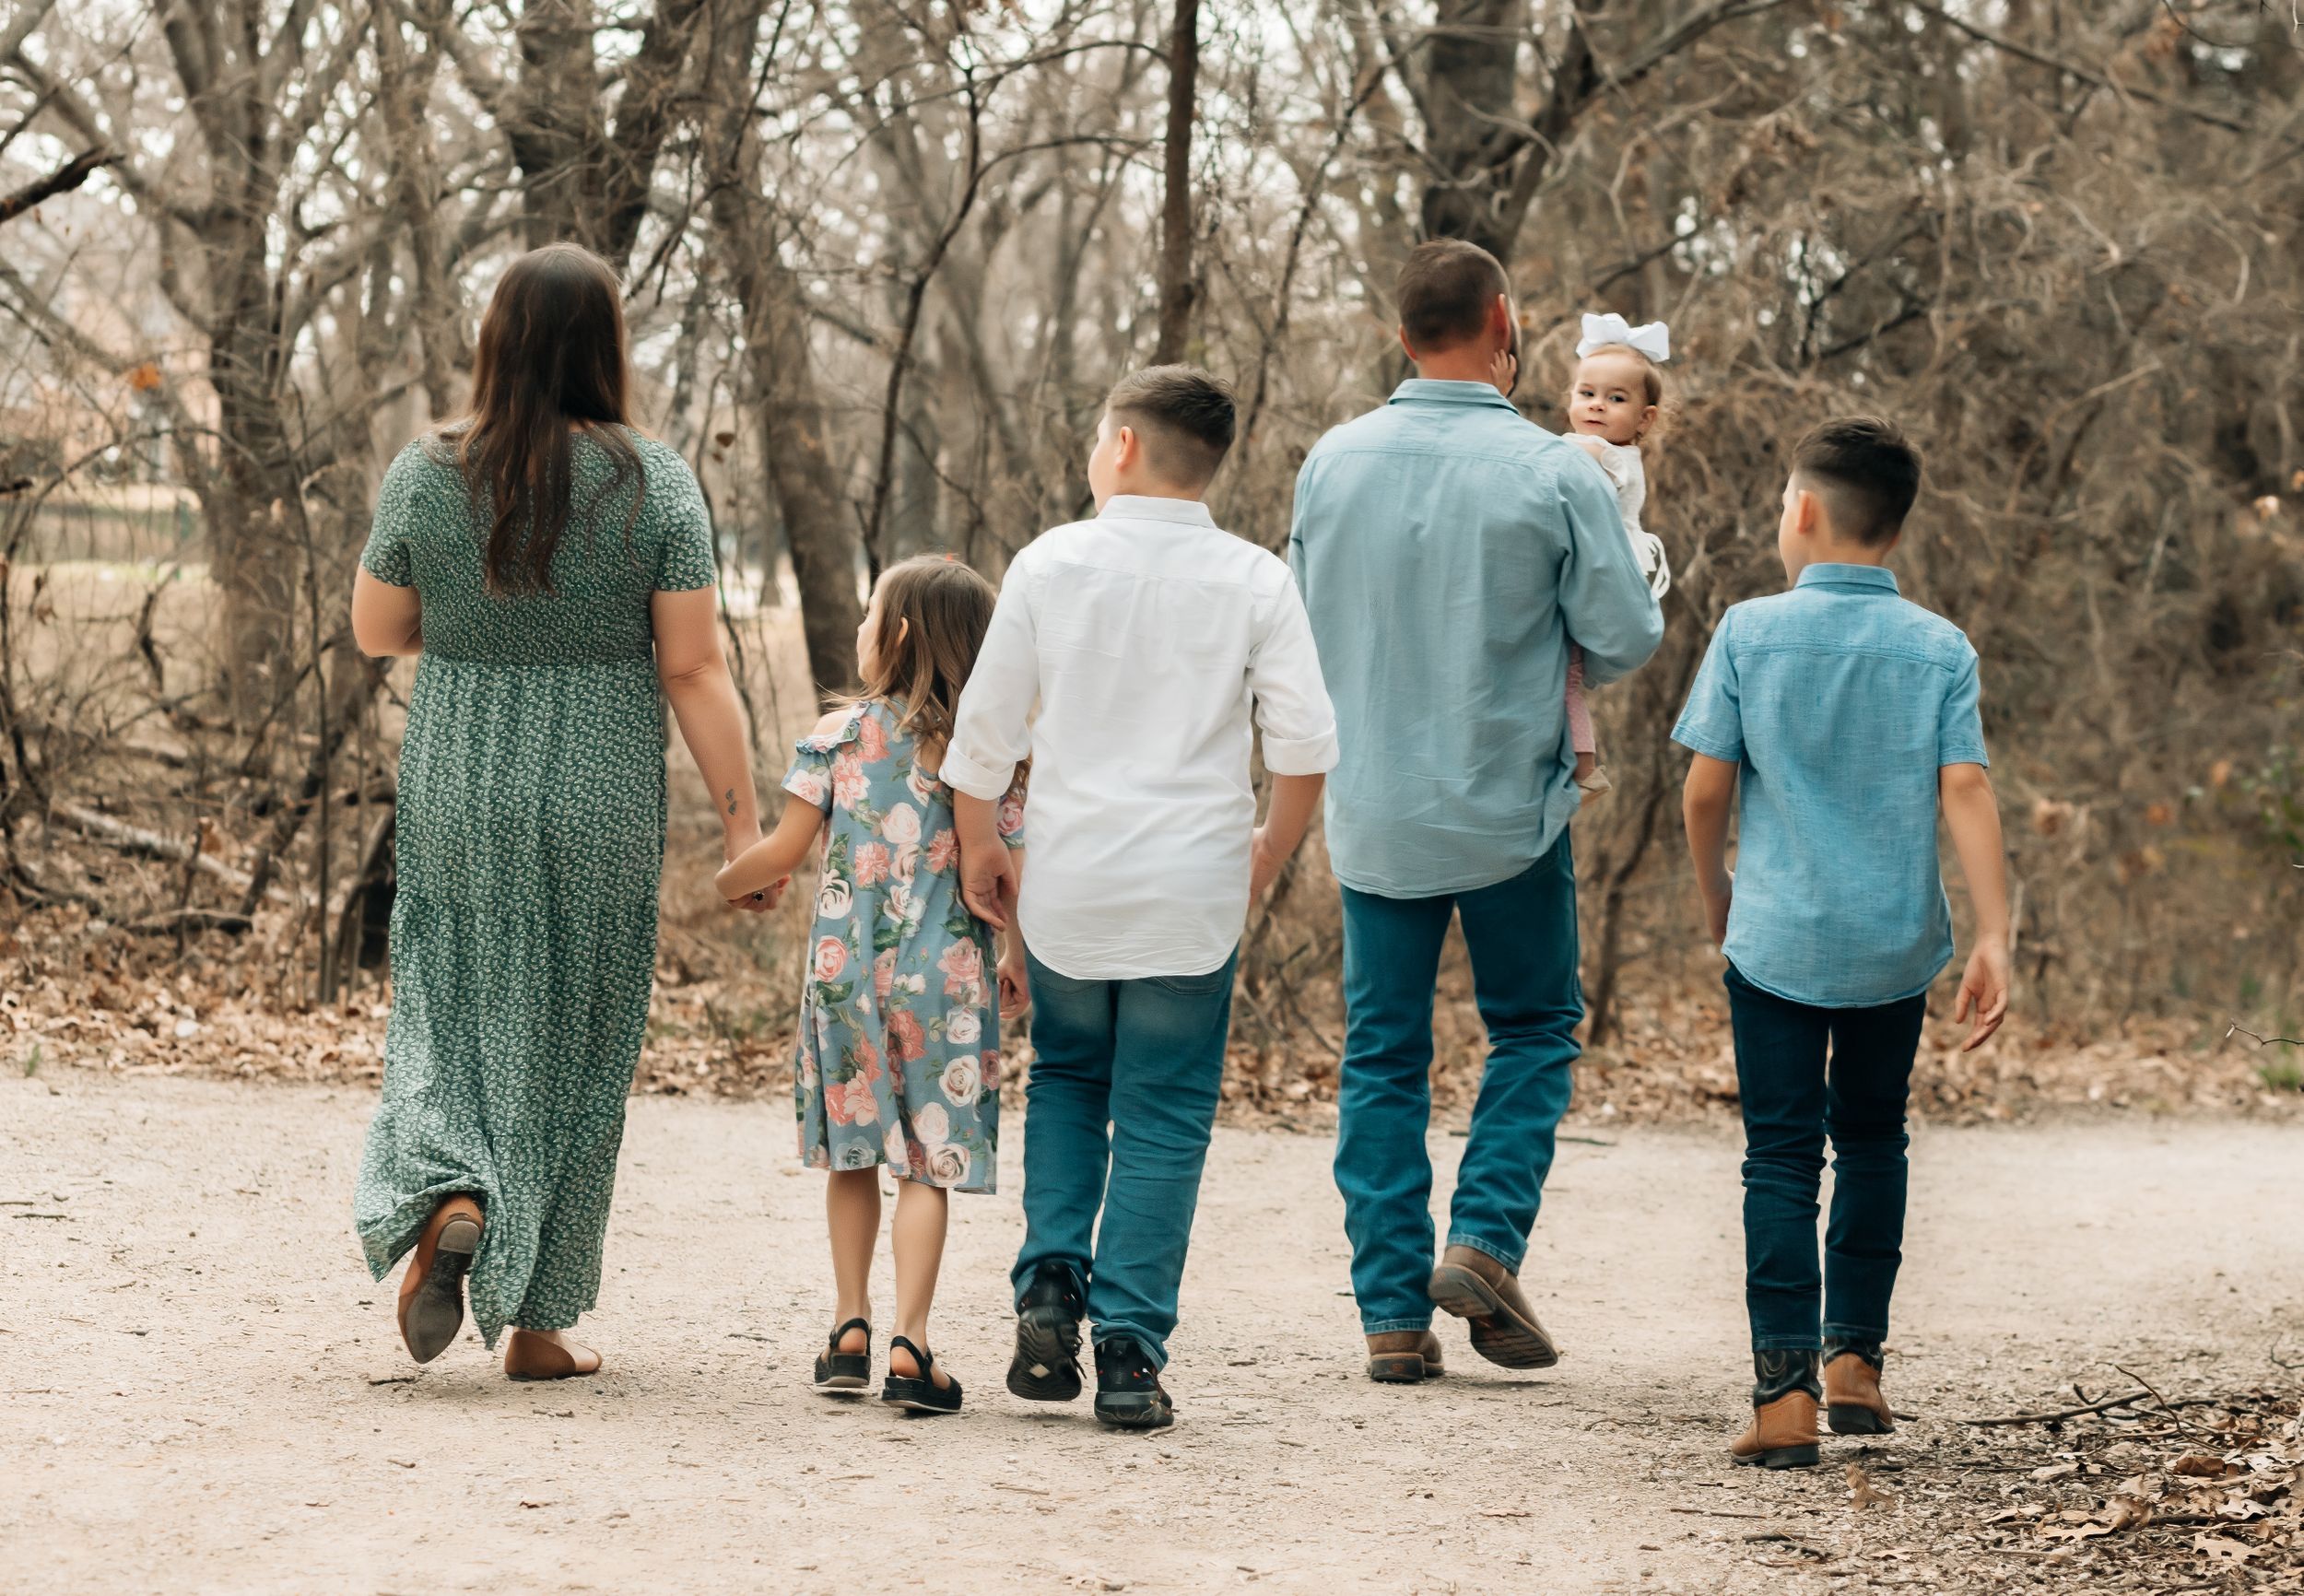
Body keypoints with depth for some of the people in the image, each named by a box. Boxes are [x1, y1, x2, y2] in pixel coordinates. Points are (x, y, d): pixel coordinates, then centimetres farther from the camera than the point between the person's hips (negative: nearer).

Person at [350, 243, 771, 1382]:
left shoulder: (427, 473, -4)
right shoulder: (652, 482, -8)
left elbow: (375, 630, 7)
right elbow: (695, 669, -9)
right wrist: (742, 825, -4)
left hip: (457, 794, 1)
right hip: (600, 800, -1)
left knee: (448, 1009, 15)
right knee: (571, 1043, 10)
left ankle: (447, 1195, -15)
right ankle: (536, 1319, 13)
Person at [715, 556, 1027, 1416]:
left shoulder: (838, 736, -3)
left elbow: (786, 850, -3)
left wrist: (726, 883, 17)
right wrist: (1023, 960, 14)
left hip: (845, 967, 1)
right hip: (946, 977, -1)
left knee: (852, 1156, 15)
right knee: (928, 1164, 1)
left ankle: (850, 1327, 18)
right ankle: (908, 1343, -6)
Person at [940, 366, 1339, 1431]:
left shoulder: (1052, 564, -2)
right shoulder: (1252, 582, -3)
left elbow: (987, 722, 1)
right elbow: (1305, 742, -5)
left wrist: (978, 843, 15)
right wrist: (1268, 852, 11)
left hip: (1068, 881, 1)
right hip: (1194, 889, -1)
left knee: (1065, 1082, 21)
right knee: (1163, 1118, 6)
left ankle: (1051, 1288, 4)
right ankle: (1128, 1353, 1)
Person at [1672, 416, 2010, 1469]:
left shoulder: (1751, 633, -6)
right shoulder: (1939, 650, -2)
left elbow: (1706, 789, -4)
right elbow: (1965, 794, -9)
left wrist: (1713, 896, 13)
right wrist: (1994, 938, -10)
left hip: (1778, 939, -2)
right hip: (1898, 944, 2)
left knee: (1782, 1158, 0)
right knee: (1871, 1142, 20)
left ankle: (1786, 1388, -9)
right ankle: (1854, 1356, 22)